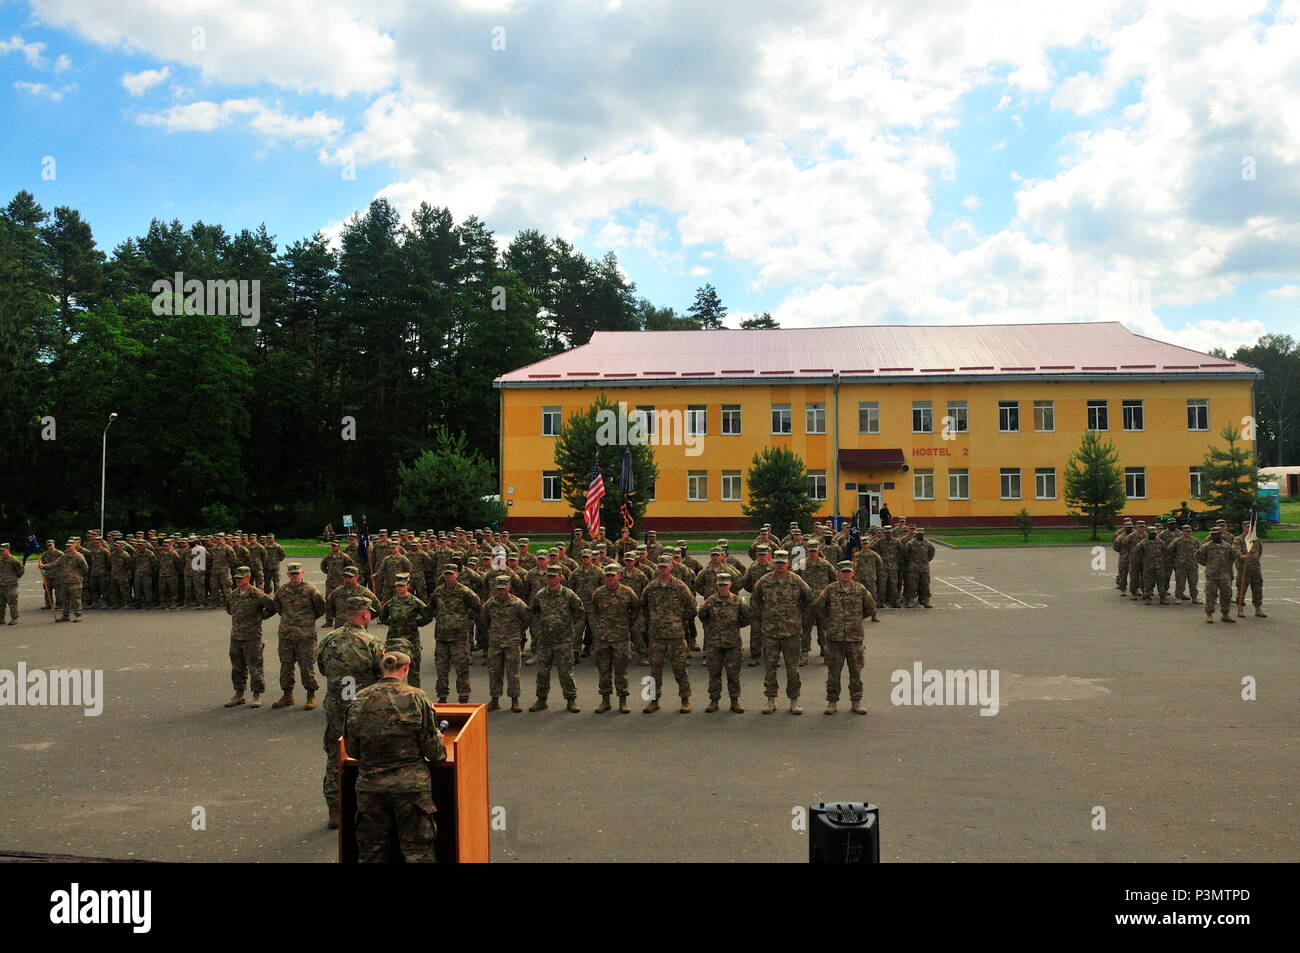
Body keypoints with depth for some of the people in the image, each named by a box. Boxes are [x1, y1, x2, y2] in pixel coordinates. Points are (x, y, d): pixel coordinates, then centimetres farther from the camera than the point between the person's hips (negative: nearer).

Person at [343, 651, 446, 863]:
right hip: (411, 784, -3)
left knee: (370, 852, 16)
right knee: (417, 851, 9)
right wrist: (440, 752, 15)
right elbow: (432, 750, -8)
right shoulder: (416, 698, -10)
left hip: (370, 784, 3)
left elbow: (352, 749, 6)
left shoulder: (360, 700, -1)